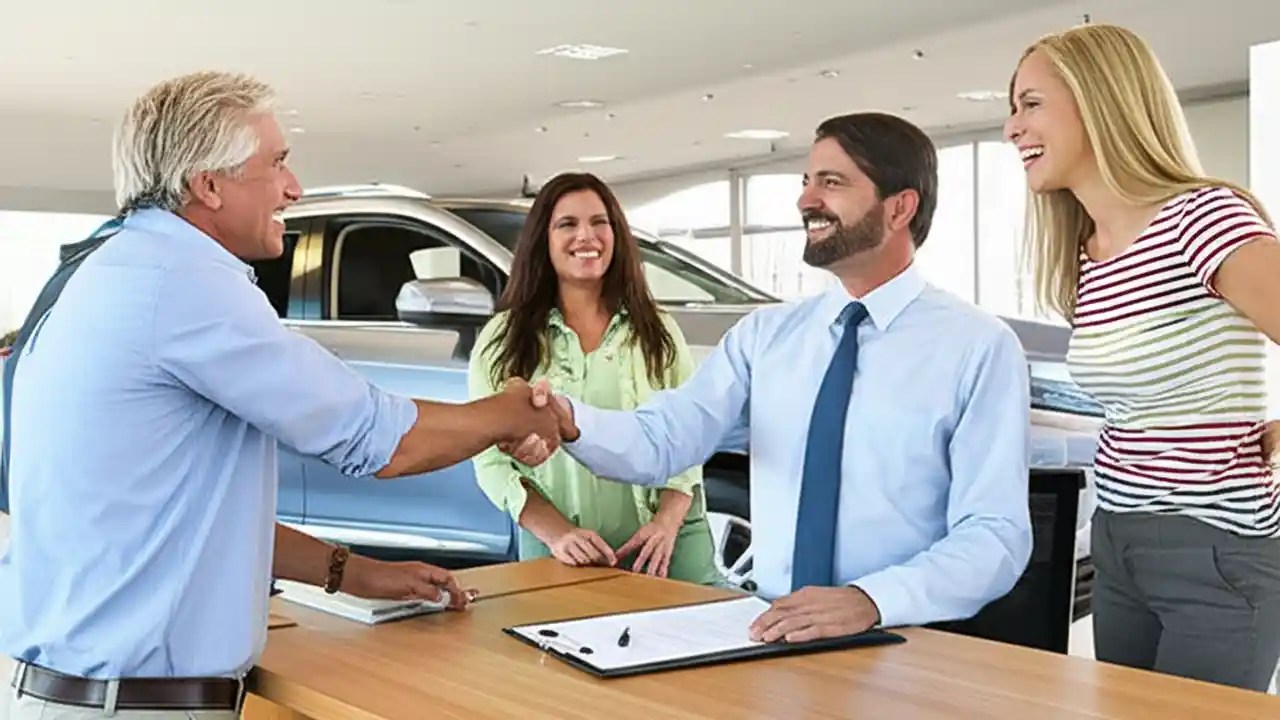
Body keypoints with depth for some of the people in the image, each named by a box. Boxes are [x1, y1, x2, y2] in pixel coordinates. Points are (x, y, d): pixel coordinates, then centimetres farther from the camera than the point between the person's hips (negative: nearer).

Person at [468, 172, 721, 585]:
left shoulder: (658, 332, 9)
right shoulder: (503, 340, 4)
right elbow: (491, 458, -1)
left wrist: (667, 522, -13)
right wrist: (557, 532, -15)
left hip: (663, 540, 1)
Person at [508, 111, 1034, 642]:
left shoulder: (979, 347, -3)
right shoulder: (765, 333, 9)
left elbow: (995, 536, -10)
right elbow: (661, 440, -1)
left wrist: (869, 599, -26)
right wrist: (568, 419, -22)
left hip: (907, 649, -3)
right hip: (773, 631, 3)